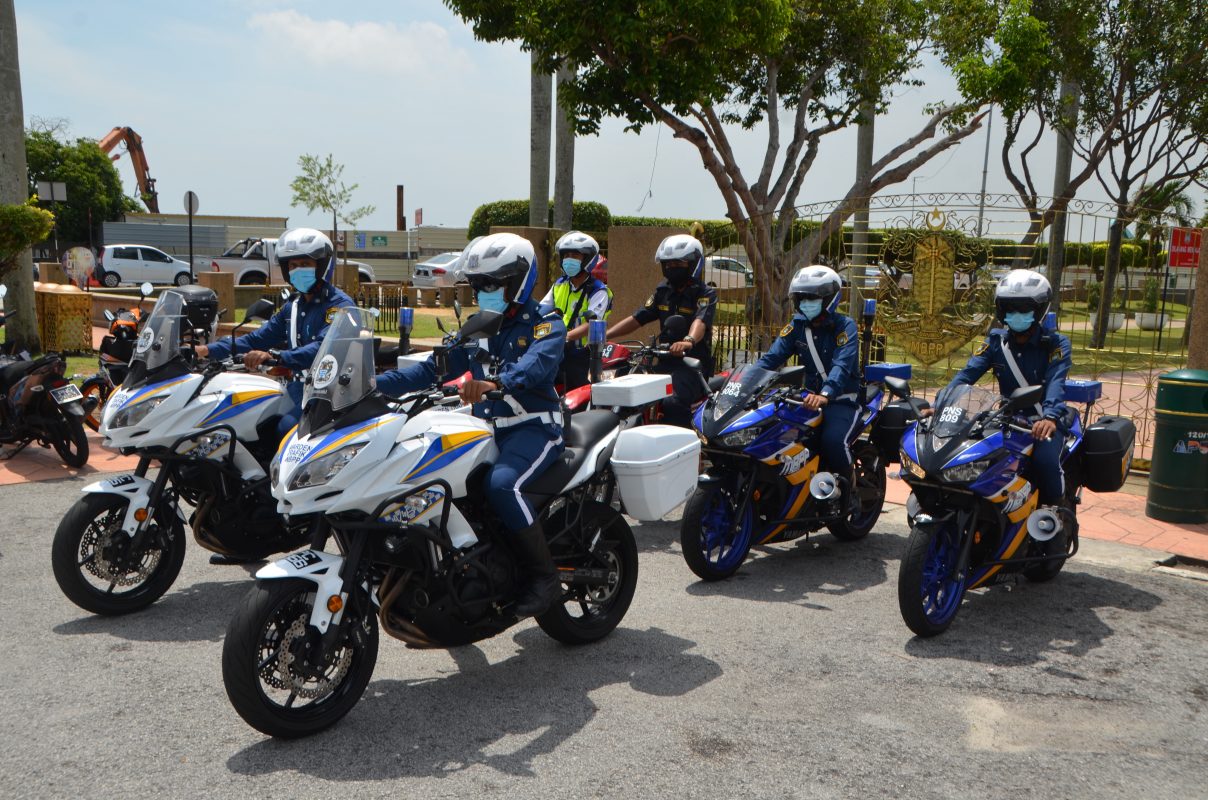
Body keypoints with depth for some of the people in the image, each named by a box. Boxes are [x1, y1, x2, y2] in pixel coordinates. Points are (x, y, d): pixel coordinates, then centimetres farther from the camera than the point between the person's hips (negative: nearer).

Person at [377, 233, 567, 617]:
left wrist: (497, 382, -48)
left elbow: (536, 364, -27)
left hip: (533, 427, -7)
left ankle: (544, 577, -18)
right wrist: (377, 383, -4)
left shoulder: (545, 325, -4)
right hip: (486, 426, 7)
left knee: (501, 483, -34)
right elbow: (435, 367, 10)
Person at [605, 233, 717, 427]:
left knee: (673, 403, -33)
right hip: (665, 361, 7)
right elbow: (637, 318, 13)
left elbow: (701, 320, -24)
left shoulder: (706, 294, -4)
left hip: (694, 362, -7)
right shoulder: (663, 291, 16)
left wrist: (689, 340, -47)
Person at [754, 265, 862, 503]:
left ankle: (849, 483, -1)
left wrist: (825, 394, -44)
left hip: (841, 400, -5)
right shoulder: (797, 325, 8)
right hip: (808, 396, 5)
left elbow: (842, 365, -26)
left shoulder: (844, 326, -9)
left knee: (832, 441, -33)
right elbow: (772, 357, -3)